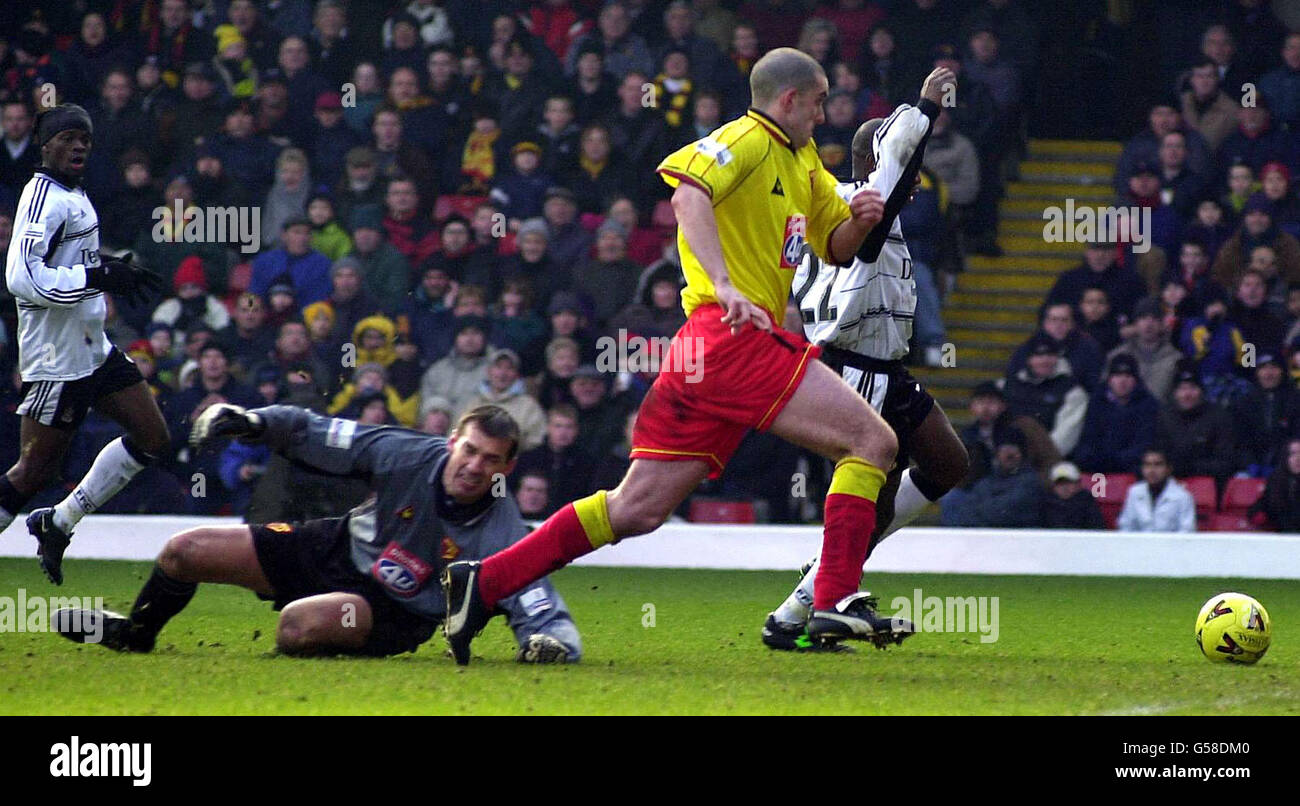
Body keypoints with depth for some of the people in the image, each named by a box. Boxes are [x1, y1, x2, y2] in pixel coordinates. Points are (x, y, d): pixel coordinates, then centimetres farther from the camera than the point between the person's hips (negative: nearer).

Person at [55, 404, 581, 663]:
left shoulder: (501, 537, -26)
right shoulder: (409, 455, -17)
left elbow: (543, 610, -28)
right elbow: (316, 435, -6)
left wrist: (552, 642, -51)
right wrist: (255, 422, -19)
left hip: (395, 613, -4)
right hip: (337, 550, 4)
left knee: (299, 625, -37)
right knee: (184, 552, 2)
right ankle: (133, 633, 34)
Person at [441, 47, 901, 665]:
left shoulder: (802, 160, 25)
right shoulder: (749, 140, -5)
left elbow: (836, 247, 32)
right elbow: (688, 193, -24)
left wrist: (859, 219, 8)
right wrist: (724, 286, -35)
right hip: (737, 338, -10)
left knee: (636, 510, 6)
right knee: (873, 440, -9)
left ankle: (482, 583, 3)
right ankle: (836, 603, -13)